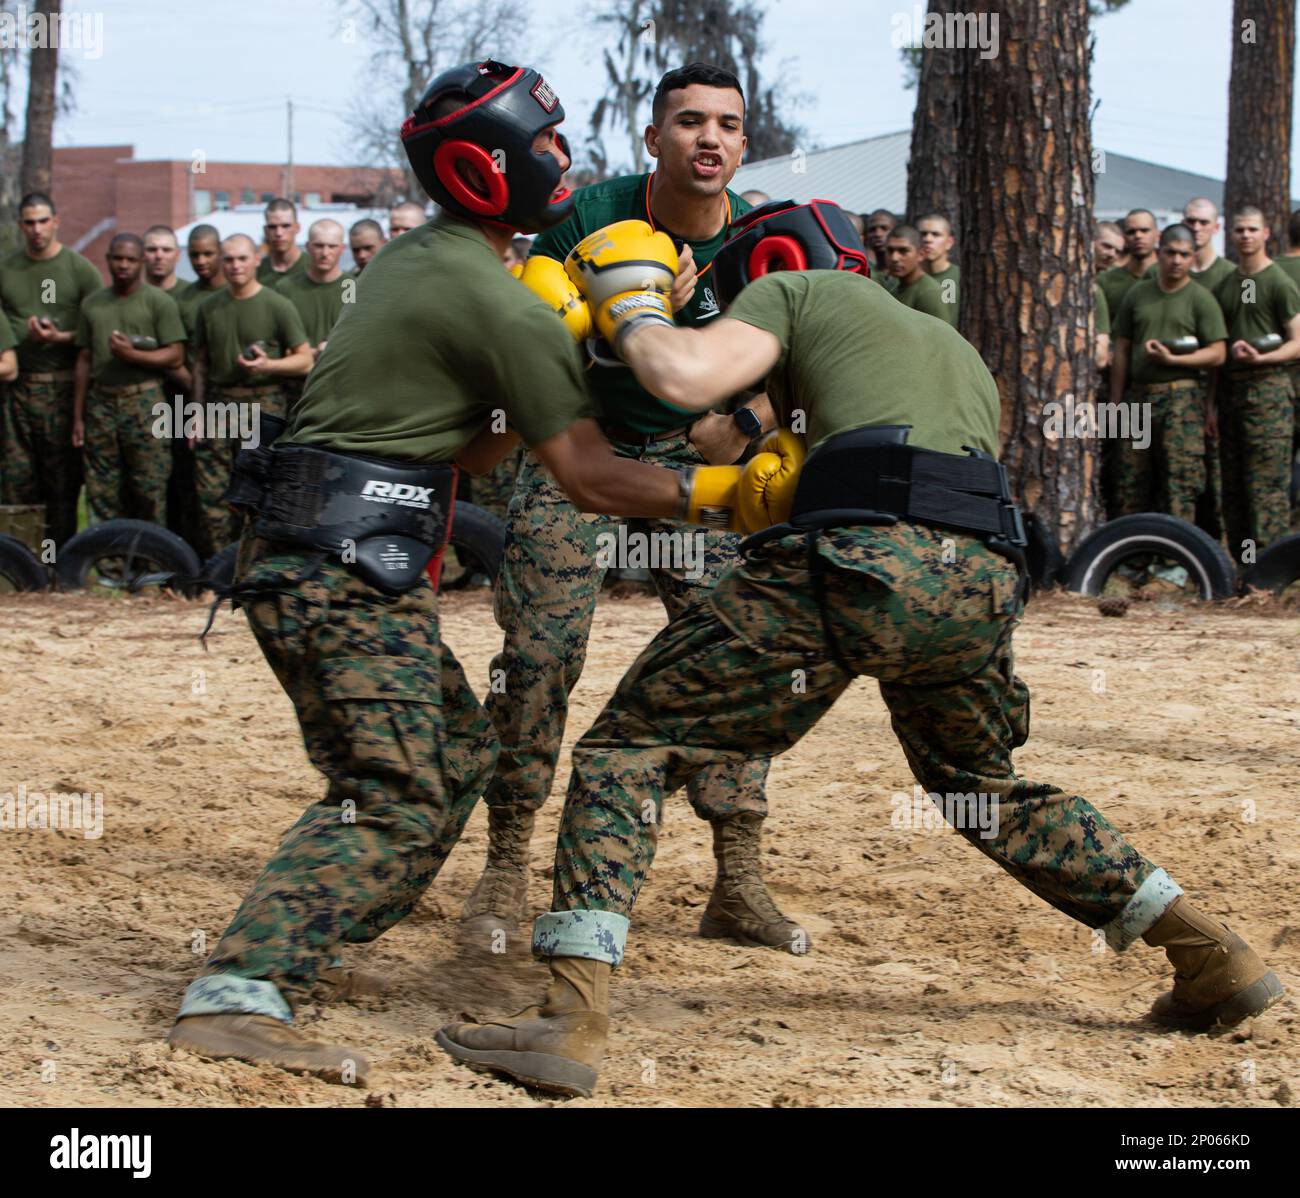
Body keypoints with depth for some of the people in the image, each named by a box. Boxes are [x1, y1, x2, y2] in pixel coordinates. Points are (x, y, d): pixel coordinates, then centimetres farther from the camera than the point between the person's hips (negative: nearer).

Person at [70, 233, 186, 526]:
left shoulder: (159, 302, 1)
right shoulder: (92, 304, 15)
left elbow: (176, 357, -4)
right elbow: (84, 361, 17)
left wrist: (133, 355, -18)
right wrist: (77, 417, 14)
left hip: (144, 402, -4)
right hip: (101, 402, 4)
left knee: (149, 491, -6)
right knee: (101, 492, 2)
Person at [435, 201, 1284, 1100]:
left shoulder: (792, 291, 20)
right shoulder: (959, 353, 39)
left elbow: (687, 377, 1)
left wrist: (632, 318, 21)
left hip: (859, 558, -6)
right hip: (987, 578, 6)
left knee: (628, 749, 4)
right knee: (984, 790, 32)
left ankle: (573, 1020, -11)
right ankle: (1215, 957, 28)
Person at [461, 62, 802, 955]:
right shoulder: (594, 214, -16)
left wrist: (742, 422, -18)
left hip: (695, 456, 2)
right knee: (539, 653, -10)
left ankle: (738, 882, 3)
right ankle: (507, 869, 2)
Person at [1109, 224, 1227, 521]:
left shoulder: (1200, 299, 3)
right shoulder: (1137, 295, 13)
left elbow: (1217, 354, -3)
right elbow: (1121, 351, 16)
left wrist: (1172, 359, -12)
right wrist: (1117, 403, 12)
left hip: (1184, 397, -4)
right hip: (1141, 395, 4)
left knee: (1180, 482, -8)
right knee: (1133, 480, 5)